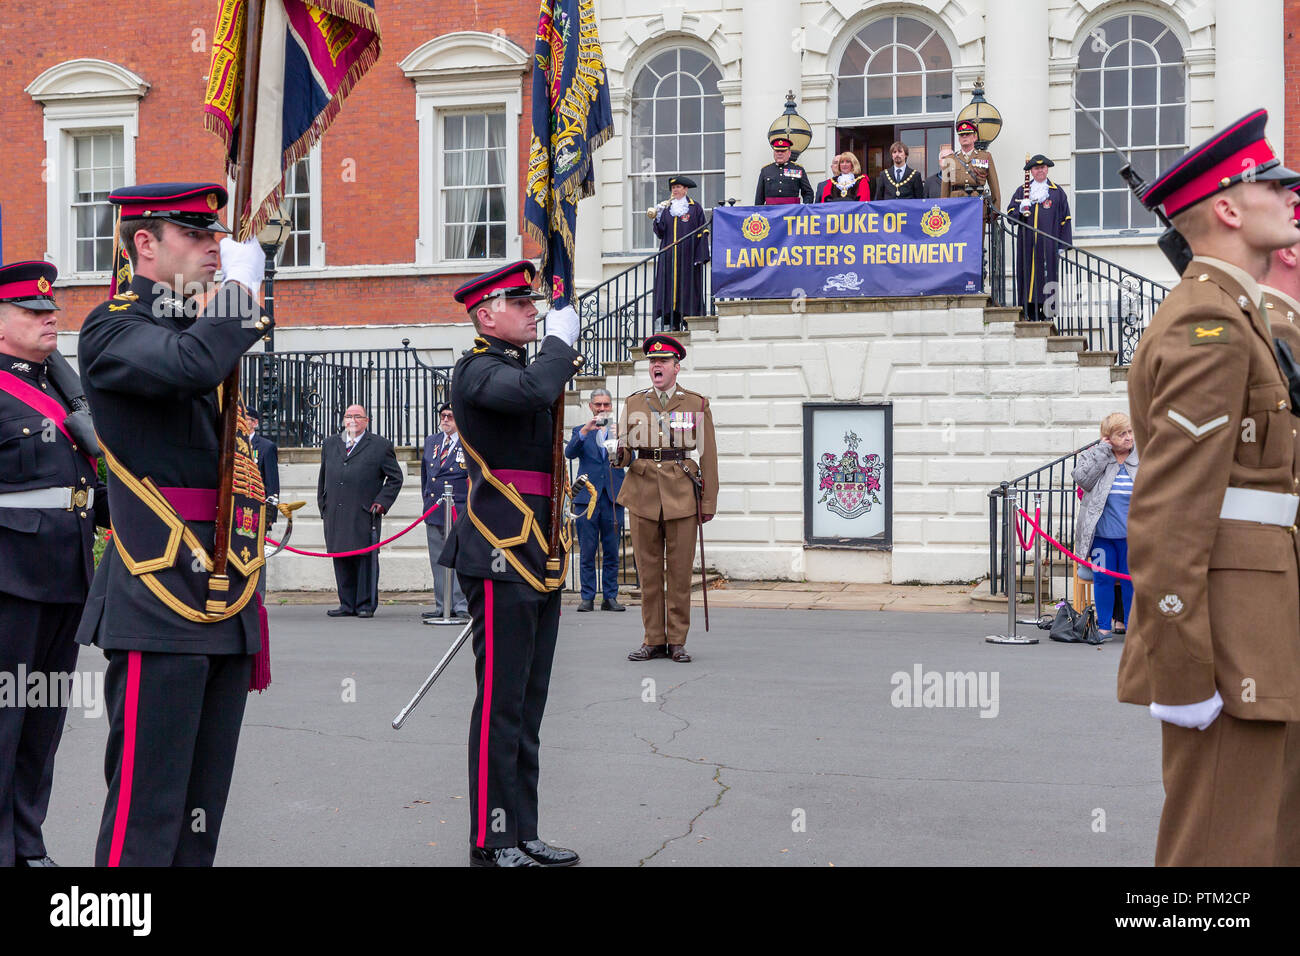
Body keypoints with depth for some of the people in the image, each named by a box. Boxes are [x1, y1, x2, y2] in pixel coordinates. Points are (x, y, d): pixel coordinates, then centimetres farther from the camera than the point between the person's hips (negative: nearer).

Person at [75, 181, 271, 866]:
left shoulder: (208, 325, 19)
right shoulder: (112, 329, -5)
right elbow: (190, 365, -27)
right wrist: (240, 285, -12)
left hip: (226, 597, 8)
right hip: (161, 601, -8)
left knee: (202, 807, 12)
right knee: (147, 809, -7)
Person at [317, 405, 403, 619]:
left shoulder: (380, 446, 4)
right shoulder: (330, 444, 18)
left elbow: (395, 478, 6)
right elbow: (323, 478, 24)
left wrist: (381, 502, -4)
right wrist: (323, 505, 15)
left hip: (363, 516, -4)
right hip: (335, 516, 4)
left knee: (365, 559, -3)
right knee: (341, 560, 6)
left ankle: (366, 605, 5)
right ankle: (347, 604, 13)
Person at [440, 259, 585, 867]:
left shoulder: (520, 366, 20)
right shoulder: (476, 370, -8)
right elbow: (531, 391, -28)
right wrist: (559, 339, -15)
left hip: (538, 557, 10)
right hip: (503, 554, -10)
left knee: (528, 704, 12)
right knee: (502, 703, -6)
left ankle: (522, 836, 19)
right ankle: (490, 843, 2)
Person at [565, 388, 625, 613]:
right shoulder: (580, 431, 11)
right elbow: (569, 453, -8)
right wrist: (584, 431, -21)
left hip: (613, 498, 1)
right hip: (587, 497, -1)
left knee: (612, 552, 3)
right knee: (587, 552, 0)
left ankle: (610, 597, 9)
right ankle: (587, 597, 6)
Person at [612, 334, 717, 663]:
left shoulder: (697, 404, 5)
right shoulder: (634, 403, 11)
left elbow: (708, 456, 4)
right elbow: (623, 451, 13)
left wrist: (709, 502, -1)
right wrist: (620, 455, -12)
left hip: (682, 497, -2)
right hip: (642, 496, 2)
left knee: (680, 571, 0)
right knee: (648, 571, 4)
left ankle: (677, 641, 8)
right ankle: (653, 640, 12)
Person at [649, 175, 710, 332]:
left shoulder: (695, 207, 3)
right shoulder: (666, 208, 13)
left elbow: (702, 232, -1)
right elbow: (660, 232, 10)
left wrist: (700, 256, -9)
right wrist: (658, 218, -9)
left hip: (688, 255, -3)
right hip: (668, 256, 3)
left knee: (688, 287, -6)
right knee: (668, 287, -3)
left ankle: (687, 324, -4)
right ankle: (672, 324, -3)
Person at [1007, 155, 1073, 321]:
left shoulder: (1057, 192, 10)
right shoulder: (1021, 191, 14)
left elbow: (1065, 220, 8)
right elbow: (1010, 215, 11)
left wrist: (1062, 246, 1)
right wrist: (1021, 209, -12)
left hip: (1048, 244, -1)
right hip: (1027, 244, 1)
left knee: (1047, 275, -5)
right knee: (1027, 275, -3)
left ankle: (1047, 314, -2)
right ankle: (1030, 315, -1)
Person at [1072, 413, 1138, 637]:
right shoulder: (1093, 456, 3)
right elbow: (1082, 477, -15)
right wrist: (1103, 450, -13)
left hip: (1131, 534, 1)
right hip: (1102, 533, -1)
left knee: (1131, 580, 4)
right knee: (1103, 578, 3)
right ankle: (1104, 626, 14)